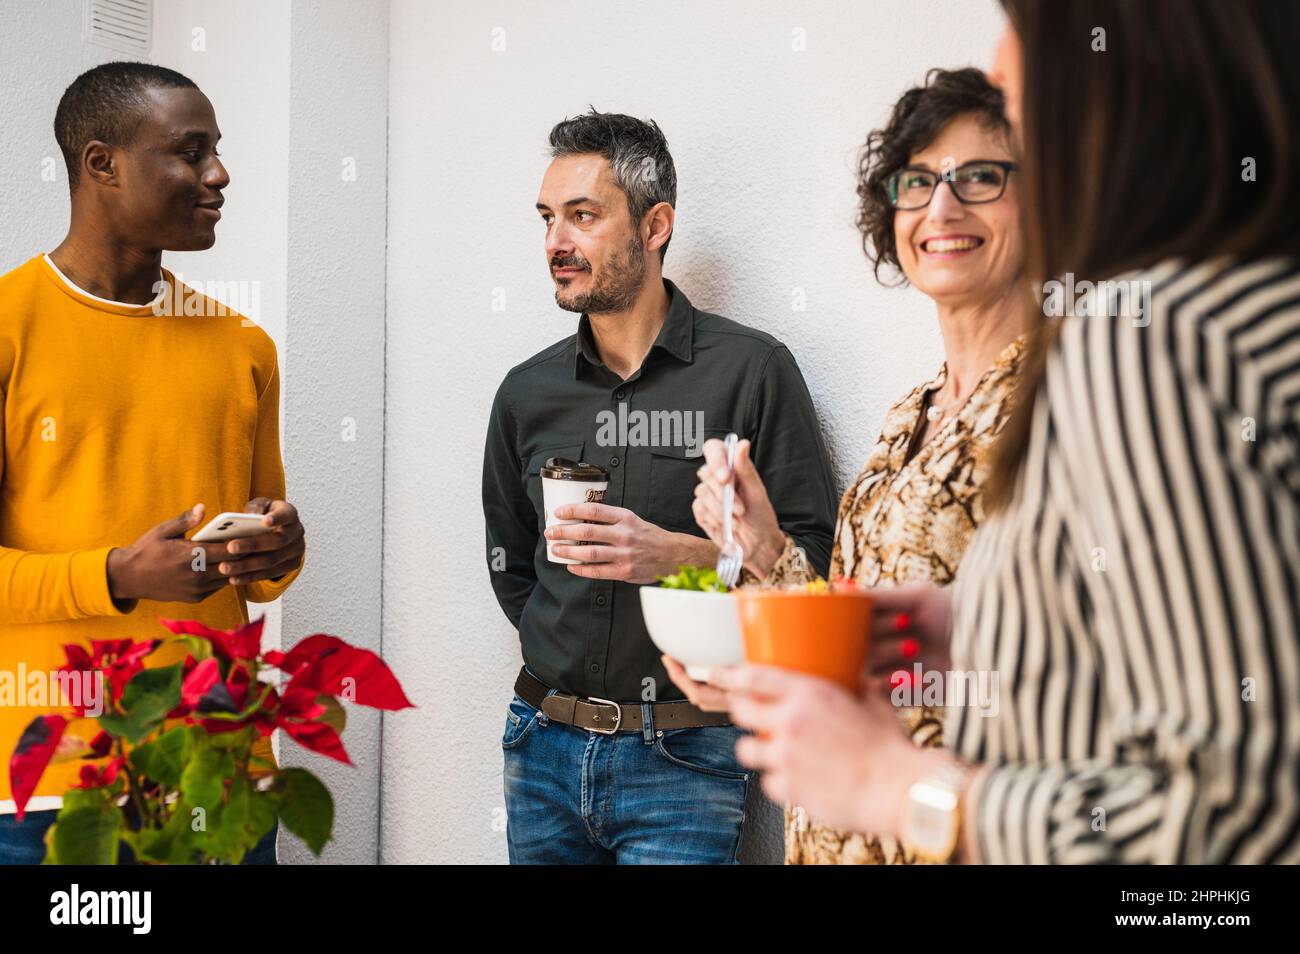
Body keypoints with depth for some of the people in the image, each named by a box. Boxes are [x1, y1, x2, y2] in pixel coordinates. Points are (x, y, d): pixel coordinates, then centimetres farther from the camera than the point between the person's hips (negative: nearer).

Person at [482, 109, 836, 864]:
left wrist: (680, 555, -20)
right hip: (544, 746, 4)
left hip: (681, 761, -4)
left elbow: (816, 556, -8)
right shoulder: (528, 392, 8)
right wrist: (570, 662, 11)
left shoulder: (751, 369, -6)